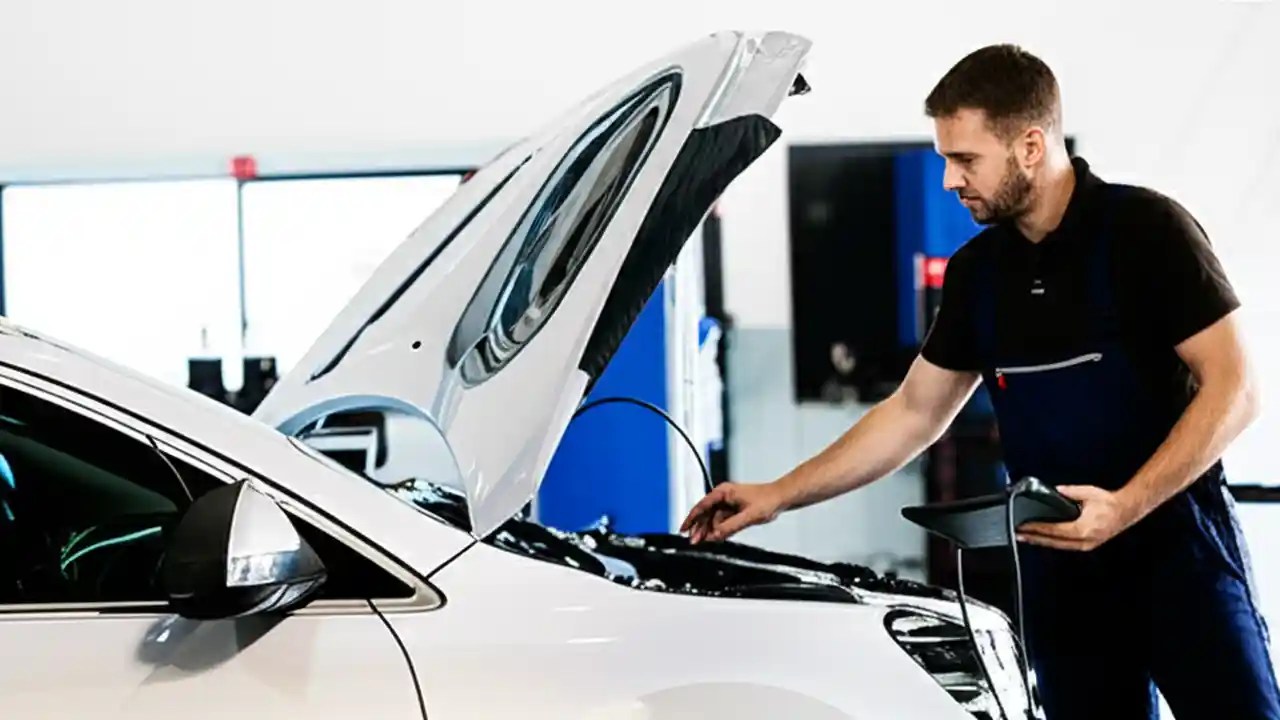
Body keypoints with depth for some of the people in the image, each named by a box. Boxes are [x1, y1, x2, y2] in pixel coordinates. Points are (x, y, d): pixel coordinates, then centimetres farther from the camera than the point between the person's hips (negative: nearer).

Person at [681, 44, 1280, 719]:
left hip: (1176, 542, -5)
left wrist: (1125, 506, -23)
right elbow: (913, 413, 17)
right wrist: (779, 495, 12)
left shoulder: (1146, 229, -9)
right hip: (1060, 565, 5)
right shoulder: (977, 270, 9)